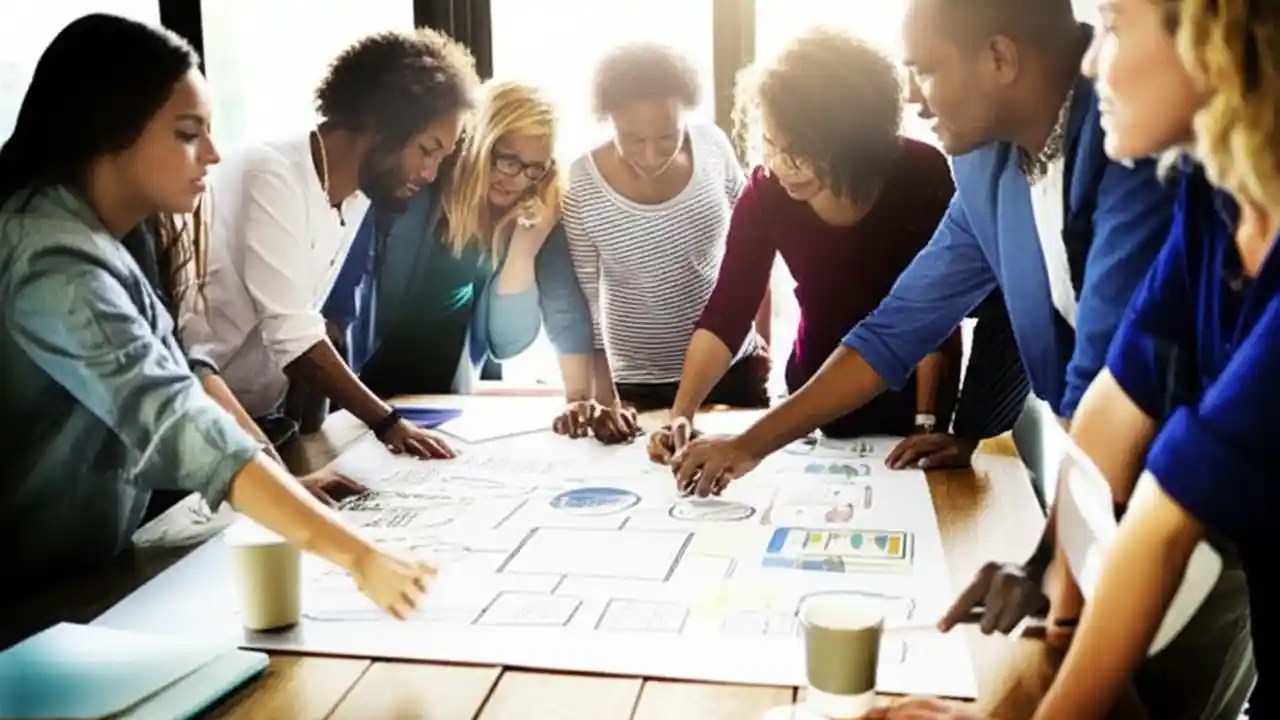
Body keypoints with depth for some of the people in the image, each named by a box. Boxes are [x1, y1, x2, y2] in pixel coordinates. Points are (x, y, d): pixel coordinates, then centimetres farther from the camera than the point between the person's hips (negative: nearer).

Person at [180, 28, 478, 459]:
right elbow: (292, 336, -26)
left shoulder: (356, 193, 4)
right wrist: (387, 421, -26)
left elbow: (297, 327, 5)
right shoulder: (274, 176, -21)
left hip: (257, 413, 7)